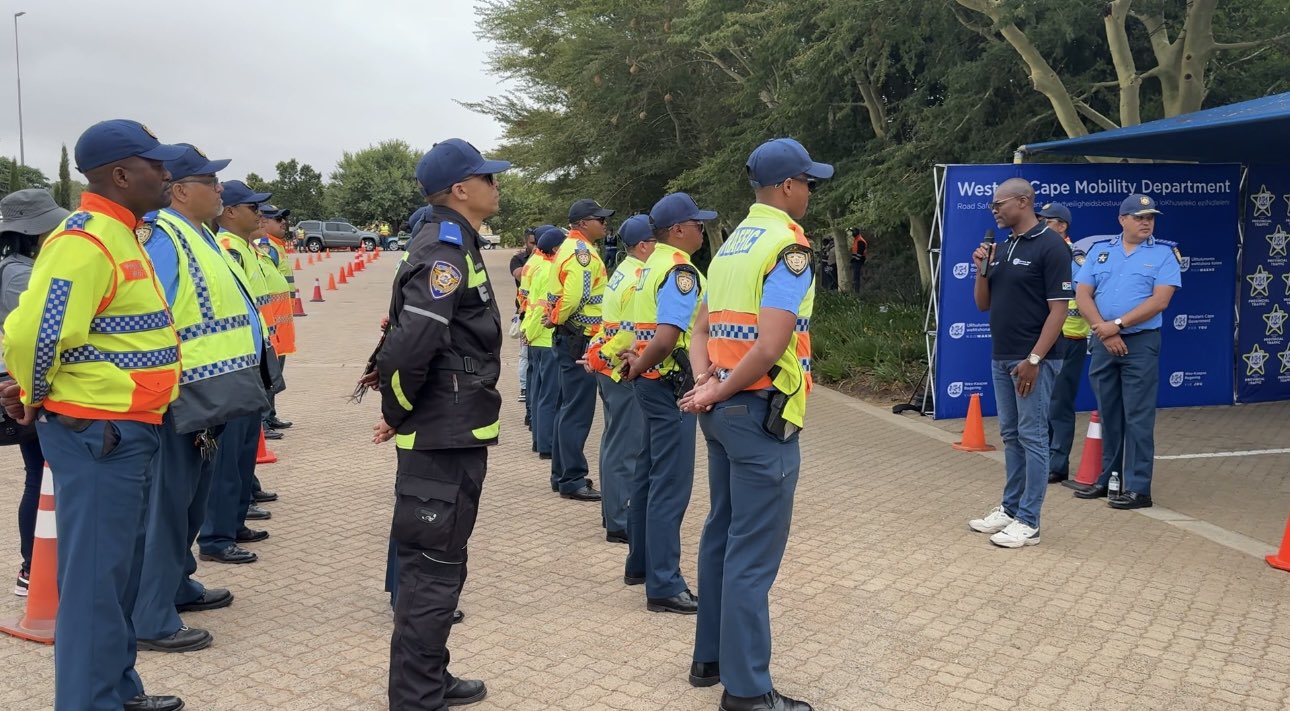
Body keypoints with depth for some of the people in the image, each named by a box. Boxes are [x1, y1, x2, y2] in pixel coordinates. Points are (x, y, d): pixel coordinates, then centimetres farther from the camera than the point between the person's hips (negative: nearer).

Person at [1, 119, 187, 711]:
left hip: (126, 433, 10)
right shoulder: (86, 241, -18)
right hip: (95, 434, -10)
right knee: (95, 578, -2)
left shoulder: (119, 235, 15)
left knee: (122, 569, 19)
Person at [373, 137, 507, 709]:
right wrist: (397, 413, -14)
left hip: (453, 434, 10)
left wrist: (400, 412, 15)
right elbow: (410, 345, -29)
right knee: (432, 572, -2)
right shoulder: (445, 251, -18)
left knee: (438, 566, 19)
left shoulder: (453, 245, 15)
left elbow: (411, 339, 21)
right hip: (445, 438, -10)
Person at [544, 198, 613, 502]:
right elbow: (574, 297, -26)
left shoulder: (571, 248, 17)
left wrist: (555, 317, 7)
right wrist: (556, 319, -10)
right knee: (578, 412, -6)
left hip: (571, 340, 11)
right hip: (580, 340, -11)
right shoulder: (582, 252, -16)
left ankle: (562, 473, 26)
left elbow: (562, 293, 20)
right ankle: (572, 480, -1)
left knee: (570, 408, 17)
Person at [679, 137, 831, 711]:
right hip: (759, 412, -9)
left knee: (721, 535, 17)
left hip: (725, 411, 9)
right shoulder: (789, 245, -13)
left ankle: (711, 658, 27)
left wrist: (704, 381, -2)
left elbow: (701, 327, 14)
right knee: (753, 553, -4)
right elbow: (770, 348, -22)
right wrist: (719, 392, -11)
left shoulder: (731, 244, 14)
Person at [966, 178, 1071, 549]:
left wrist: (1034, 359, -20)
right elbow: (983, 304, 14)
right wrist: (982, 269, -4)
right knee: (1011, 435, 14)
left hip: (1032, 360, -8)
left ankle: (1028, 521, 2)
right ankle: (1010, 508, 23)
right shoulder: (1001, 248, 12)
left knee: (1032, 436, -3)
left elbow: (1058, 310, -15)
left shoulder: (1051, 246, -11)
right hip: (1001, 358, 8)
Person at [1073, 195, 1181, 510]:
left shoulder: (1164, 253, 0)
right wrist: (1105, 332, -11)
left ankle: (1138, 488, 1)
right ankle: (1107, 478, 22)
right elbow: (1083, 295, 1)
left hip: (1141, 343, -4)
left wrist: (1117, 324, -15)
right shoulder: (1100, 250, 9)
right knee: (1108, 414, 12)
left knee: (1137, 417, -3)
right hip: (1103, 342, 4)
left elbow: (1160, 300, -11)